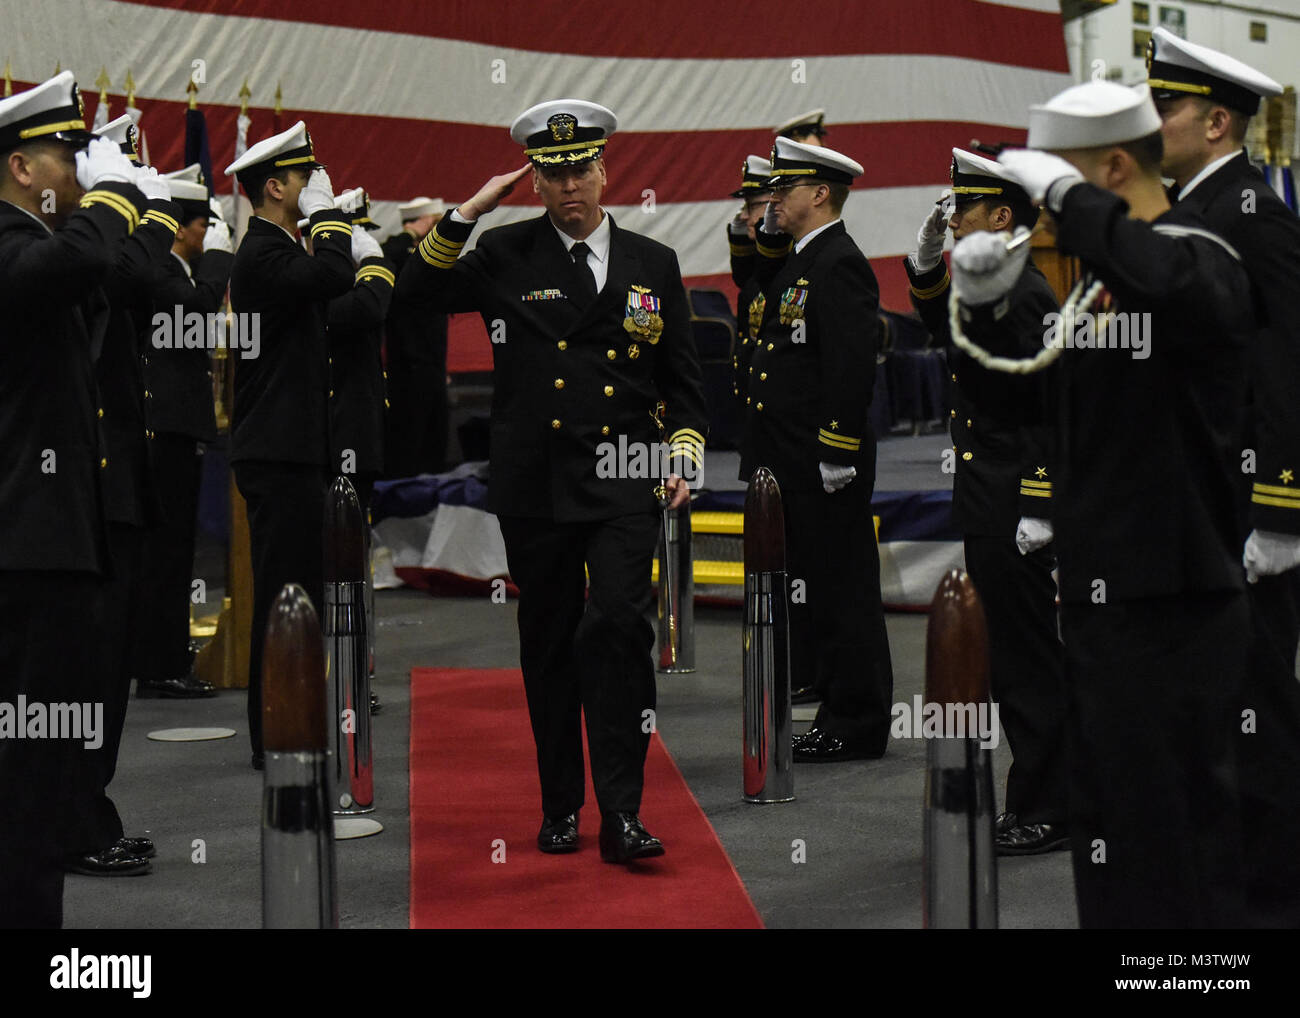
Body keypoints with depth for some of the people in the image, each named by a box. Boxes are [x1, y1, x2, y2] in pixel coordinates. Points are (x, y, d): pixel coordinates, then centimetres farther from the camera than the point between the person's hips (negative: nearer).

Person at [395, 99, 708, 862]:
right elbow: (419, 294, -3)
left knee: (620, 627, -15)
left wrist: (685, 455, 1)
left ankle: (622, 812, -12)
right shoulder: (507, 256, 6)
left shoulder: (653, 264, 10)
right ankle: (560, 806, 19)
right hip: (535, 485, 1)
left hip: (624, 483, -1)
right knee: (548, 644, 7)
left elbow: (683, 377, 14)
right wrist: (467, 214, -8)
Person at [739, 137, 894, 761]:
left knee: (841, 587, -4)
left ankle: (858, 725, 1)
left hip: (826, 466, -10)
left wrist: (837, 456, -21)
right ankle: (836, 704, 19)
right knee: (815, 586, 13)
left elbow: (853, 366, -21)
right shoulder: (800, 262, 18)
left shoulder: (840, 264, -14)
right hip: (793, 465, 10)